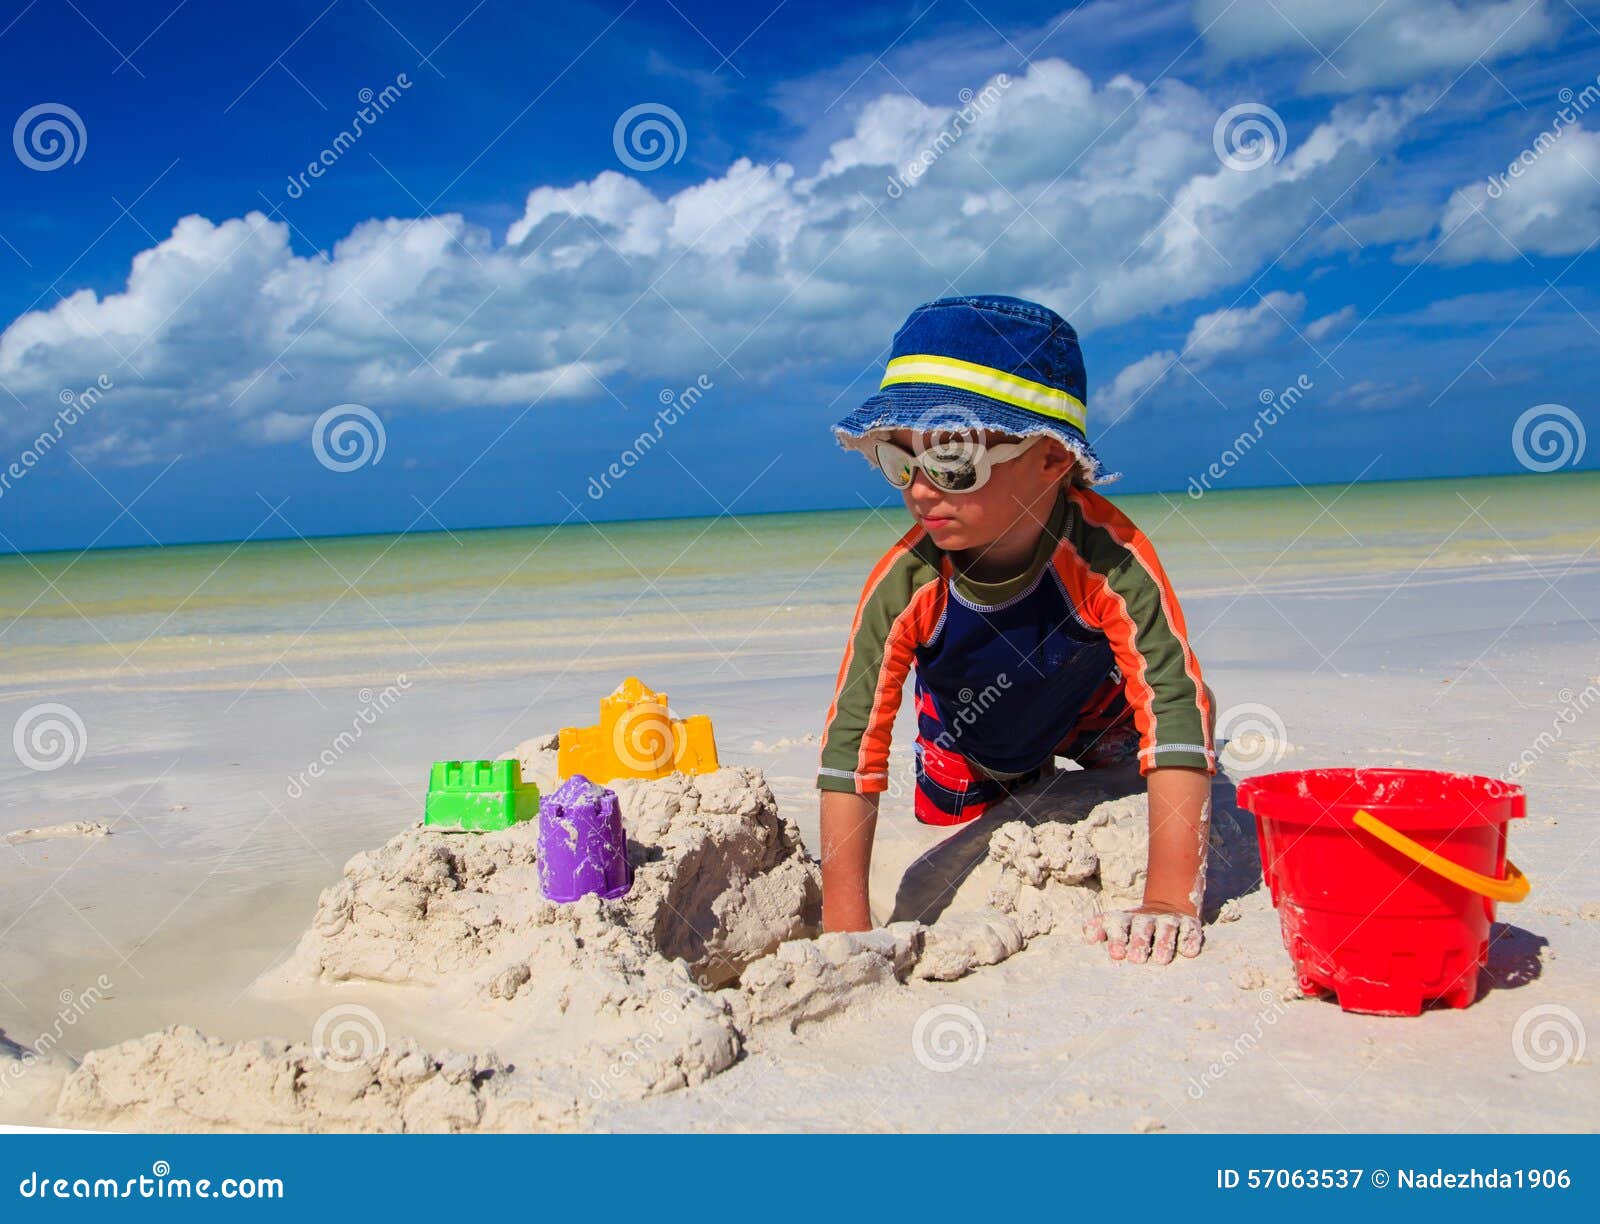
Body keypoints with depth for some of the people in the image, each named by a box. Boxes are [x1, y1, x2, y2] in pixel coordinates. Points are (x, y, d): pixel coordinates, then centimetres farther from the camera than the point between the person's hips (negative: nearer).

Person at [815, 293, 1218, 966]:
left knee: (1181, 707, -11)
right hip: (969, 741, -1)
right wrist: (845, 927, -40)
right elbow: (851, 746, -37)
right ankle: (1021, 786, 36)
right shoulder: (903, 585, -40)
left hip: (1092, 713, 1)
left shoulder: (1107, 556, -45)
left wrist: (1168, 901, -54)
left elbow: (1176, 707, -47)